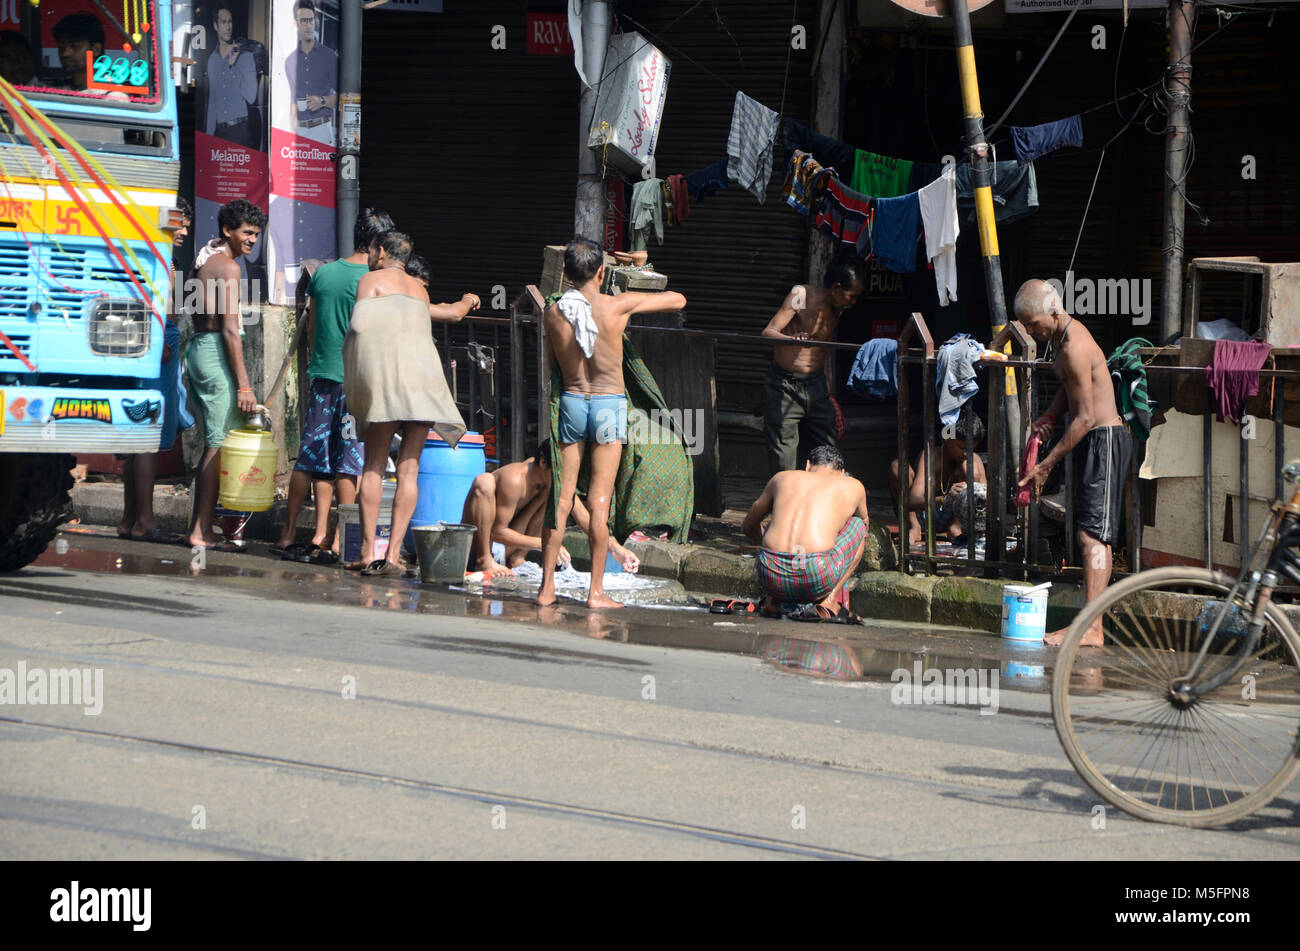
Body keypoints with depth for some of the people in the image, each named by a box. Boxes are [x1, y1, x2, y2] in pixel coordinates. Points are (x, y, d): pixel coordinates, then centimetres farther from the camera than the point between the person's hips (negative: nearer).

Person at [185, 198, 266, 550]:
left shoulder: (205, 258, 17)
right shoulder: (228, 266, -13)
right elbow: (230, 329, -18)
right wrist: (243, 384, -19)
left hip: (198, 347, 10)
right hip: (216, 353, -10)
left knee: (213, 443, 14)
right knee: (220, 444, -7)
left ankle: (198, 528, 14)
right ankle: (202, 531, -9)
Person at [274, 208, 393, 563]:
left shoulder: (323, 273, 7)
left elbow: (312, 327, 14)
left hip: (321, 374, 5)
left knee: (311, 459, 10)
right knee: (350, 464, 0)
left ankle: (288, 535, 11)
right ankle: (337, 542, 0)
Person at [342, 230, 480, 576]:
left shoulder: (371, 279, 8)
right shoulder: (418, 288, 26)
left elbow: (359, 326, -7)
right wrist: (466, 303, 67)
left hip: (383, 368, -4)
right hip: (422, 372, 4)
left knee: (373, 465, 2)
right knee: (409, 469, 2)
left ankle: (368, 552, -2)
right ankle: (394, 554, -4)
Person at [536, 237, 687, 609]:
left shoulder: (553, 312, -3)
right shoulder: (617, 305, -9)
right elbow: (678, 300, 3)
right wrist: (652, 296, 20)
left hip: (571, 400, 2)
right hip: (609, 403, -2)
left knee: (561, 497, 6)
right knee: (600, 500, 0)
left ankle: (547, 586, 6)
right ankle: (596, 590, 0)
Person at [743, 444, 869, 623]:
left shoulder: (782, 477, 24)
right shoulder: (852, 486, 20)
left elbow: (747, 527, 39)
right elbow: (864, 522, 45)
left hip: (771, 576, 3)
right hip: (817, 579, -3)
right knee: (858, 524, 27)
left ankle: (771, 601, 18)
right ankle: (828, 602, 11)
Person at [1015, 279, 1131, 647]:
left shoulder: (1075, 347, -22)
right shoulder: (1064, 334, 10)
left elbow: (1086, 417, -22)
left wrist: (1047, 464, -17)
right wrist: (1049, 417, 6)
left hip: (1104, 440, -10)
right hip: (1094, 441, 10)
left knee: (1092, 534, -12)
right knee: (1091, 535, 9)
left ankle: (1091, 629, -14)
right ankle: (1088, 620, 11)